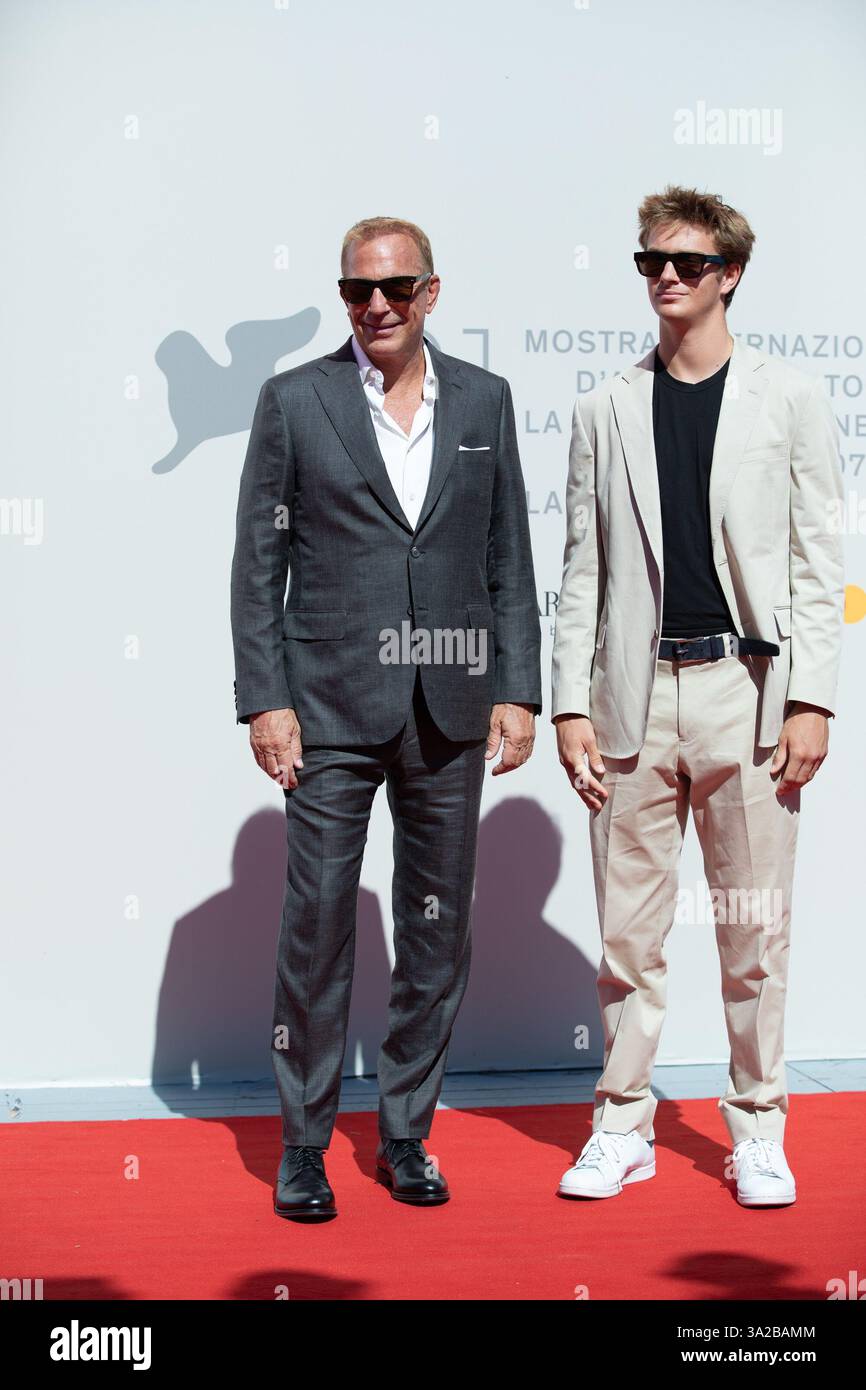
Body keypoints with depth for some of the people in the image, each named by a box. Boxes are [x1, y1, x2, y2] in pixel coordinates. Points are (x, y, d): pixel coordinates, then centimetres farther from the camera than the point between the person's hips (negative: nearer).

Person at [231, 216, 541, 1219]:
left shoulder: (484, 400, 8)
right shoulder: (293, 401, 1)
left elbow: (510, 560, 10)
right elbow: (257, 564, 0)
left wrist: (518, 690, 3)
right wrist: (263, 700, -7)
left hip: (449, 711, 3)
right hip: (330, 709, -3)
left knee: (438, 933, 8)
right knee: (316, 925, 0)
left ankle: (406, 1134, 23)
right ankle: (303, 1144, 15)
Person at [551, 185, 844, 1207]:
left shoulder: (790, 400, 6)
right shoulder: (606, 410, 11)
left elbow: (818, 565, 2)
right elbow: (583, 570, 9)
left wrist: (811, 701, -6)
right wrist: (570, 704, 1)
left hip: (748, 691, -1)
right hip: (635, 695, 2)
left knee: (755, 929, 5)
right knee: (628, 928, 6)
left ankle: (757, 1130, 19)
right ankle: (623, 1126, 19)